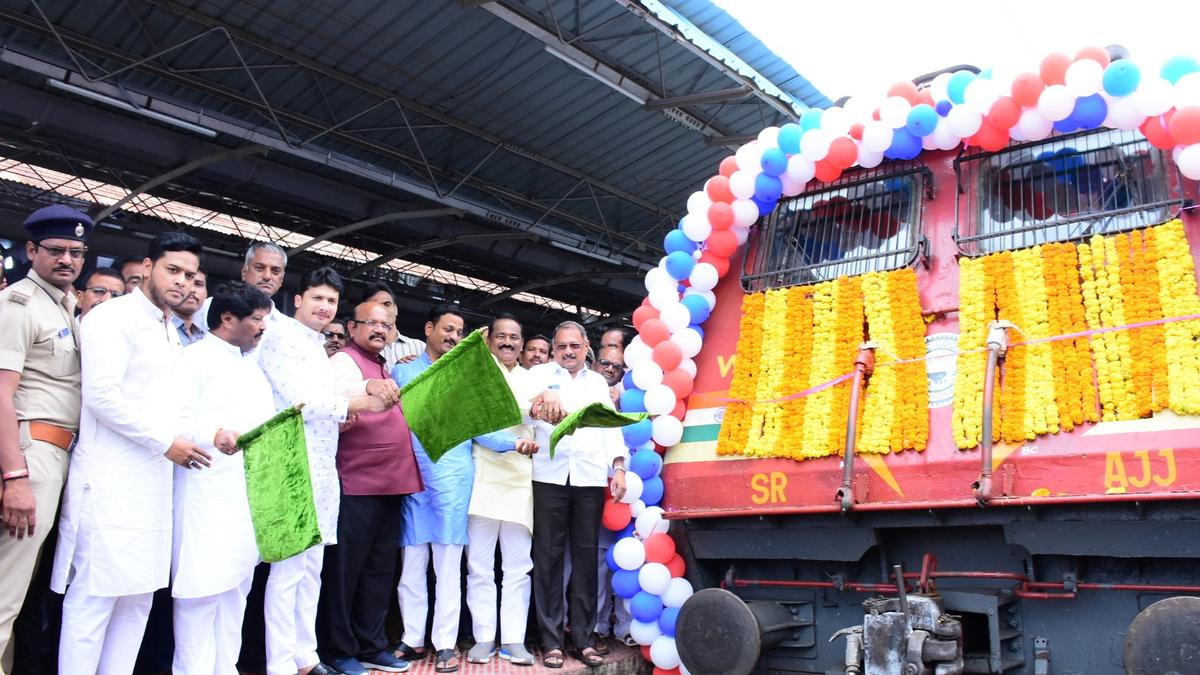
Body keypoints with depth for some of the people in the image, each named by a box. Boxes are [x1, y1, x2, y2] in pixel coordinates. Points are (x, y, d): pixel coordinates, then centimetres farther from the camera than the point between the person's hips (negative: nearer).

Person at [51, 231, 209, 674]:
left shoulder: (169, 332, 19)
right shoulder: (115, 317, -7)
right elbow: (102, 396, -18)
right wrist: (166, 442, -14)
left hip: (154, 480, 9)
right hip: (111, 481, -9)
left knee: (138, 596, 11)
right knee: (94, 596, -4)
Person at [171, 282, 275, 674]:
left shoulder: (252, 367, 21)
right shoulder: (194, 358, -5)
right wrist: (213, 434, -32)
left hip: (251, 493, 8)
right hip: (209, 495, -8)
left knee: (236, 586, 11)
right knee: (203, 589, -7)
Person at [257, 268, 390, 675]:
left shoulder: (318, 347, 20)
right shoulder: (282, 338, -7)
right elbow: (299, 400, -16)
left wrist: (342, 415, 5)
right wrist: (357, 403, -14)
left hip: (322, 469, 9)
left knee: (311, 566, 13)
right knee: (289, 568, -7)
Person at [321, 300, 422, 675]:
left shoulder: (384, 367, 20)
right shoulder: (343, 361, -5)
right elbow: (338, 391, -29)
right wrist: (369, 387, -47)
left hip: (391, 484, 8)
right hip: (356, 485, -8)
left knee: (380, 568, 13)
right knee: (345, 568, 0)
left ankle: (370, 645, 22)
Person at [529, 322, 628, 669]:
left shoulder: (598, 381, 20)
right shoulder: (539, 374, 11)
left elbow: (610, 426, 16)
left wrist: (618, 466, 4)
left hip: (591, 478, 3)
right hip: (550, 476, -2)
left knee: (586, 555, 4)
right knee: (548, 556, -1)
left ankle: (583, 637, 11)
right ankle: (551, 640, 5)